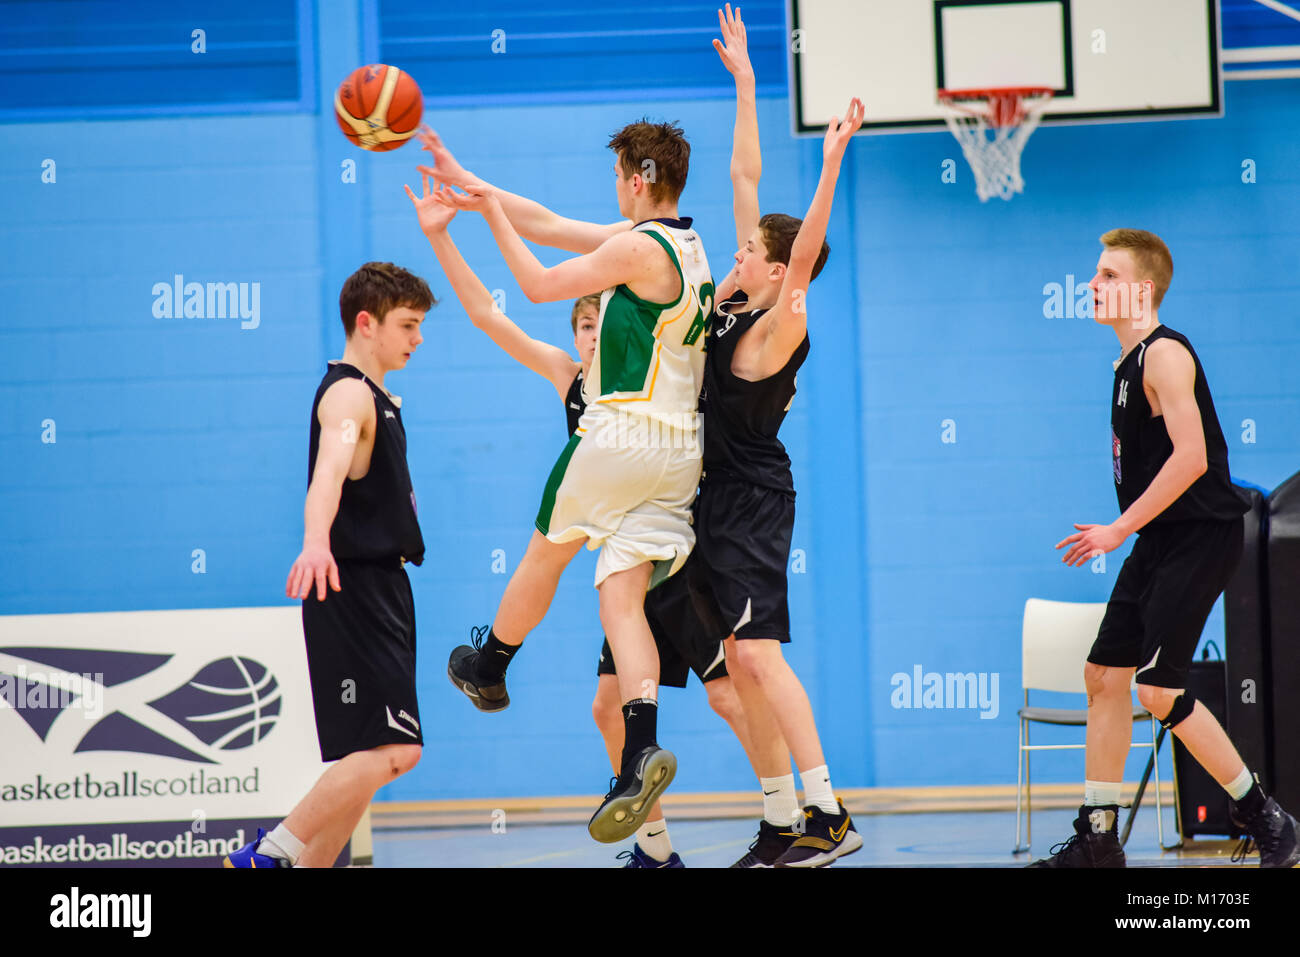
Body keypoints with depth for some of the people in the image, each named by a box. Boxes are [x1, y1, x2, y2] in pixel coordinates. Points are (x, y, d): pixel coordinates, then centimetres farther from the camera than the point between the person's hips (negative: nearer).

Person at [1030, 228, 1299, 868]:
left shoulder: (1165, 354, -15)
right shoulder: (1129, 362, 14)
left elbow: (1191, 457, -24)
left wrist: (1119, 529, -21)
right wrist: (1126, 532, 18)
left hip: (1200, 536, -10)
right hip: (1159, 540, 10)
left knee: (1159, 689, -14)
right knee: (1104, 675, 9)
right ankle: (1097, 837, 17)